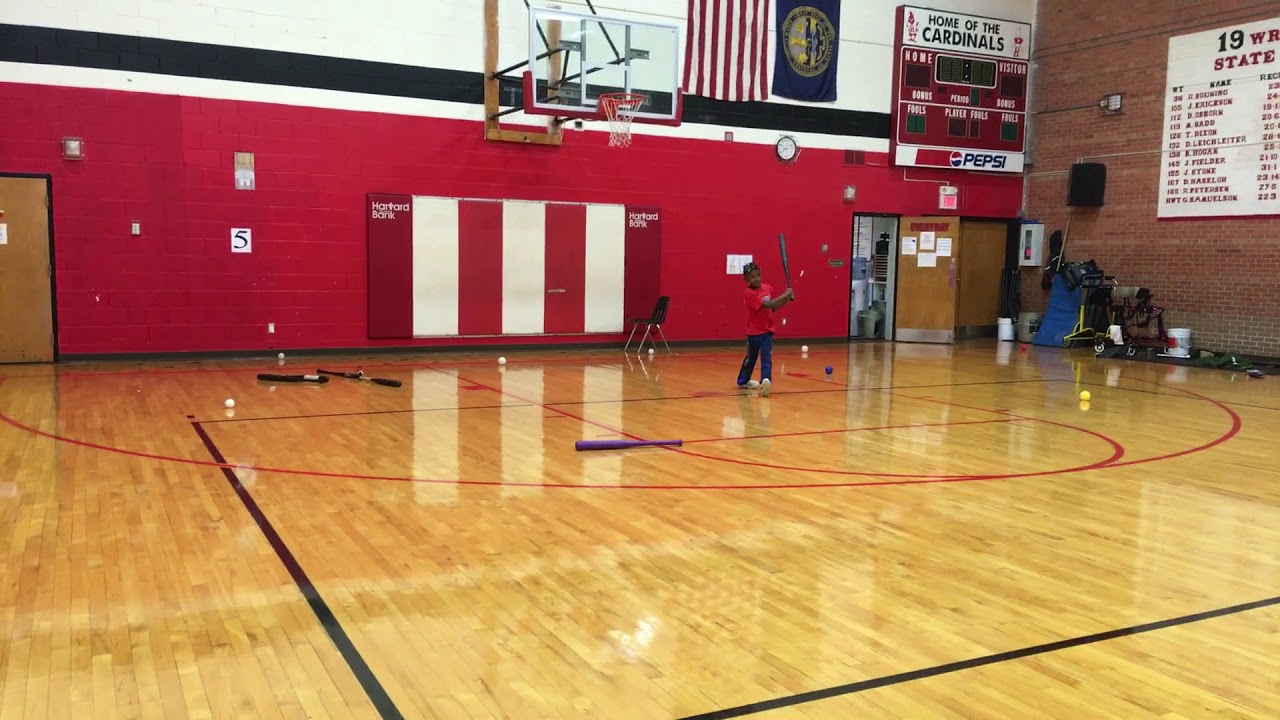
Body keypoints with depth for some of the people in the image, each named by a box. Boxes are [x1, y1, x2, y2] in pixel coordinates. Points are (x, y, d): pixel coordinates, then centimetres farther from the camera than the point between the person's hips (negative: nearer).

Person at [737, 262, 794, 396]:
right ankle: (742, 380, 10)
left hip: (767, 330, 4)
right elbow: (768, 304, -28)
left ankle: (766, 380, -1)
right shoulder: (749, 293, -18)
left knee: (766, 357, 0)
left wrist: (786, 299, -2)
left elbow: (773, 308, 14)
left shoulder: (768, 288, 3)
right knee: (751, 357, 2)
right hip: (754, 331, -4)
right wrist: (784, 294, -24)